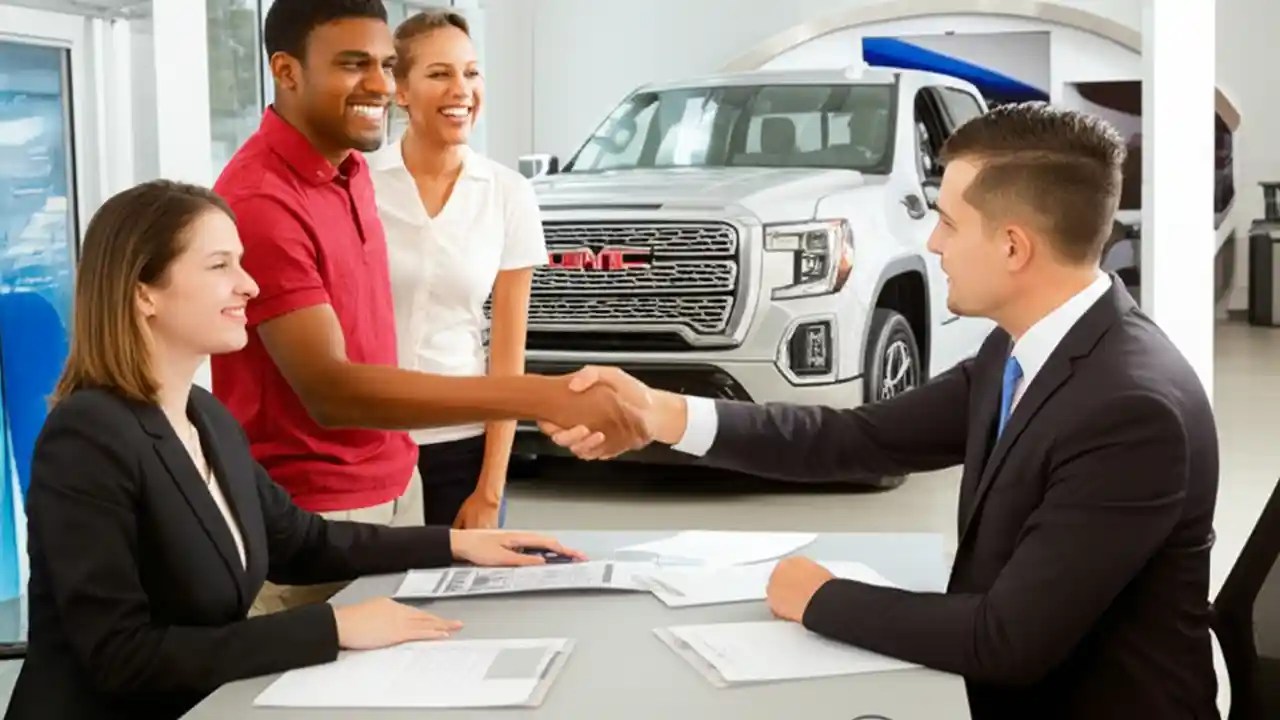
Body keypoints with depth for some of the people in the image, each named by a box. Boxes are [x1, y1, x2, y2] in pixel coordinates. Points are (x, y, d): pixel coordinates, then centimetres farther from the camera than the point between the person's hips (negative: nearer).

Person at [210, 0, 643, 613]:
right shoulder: (259, 201, -22)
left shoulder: (351, 168, 5)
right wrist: (543, 397, -37)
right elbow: (328, 391, -29)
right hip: (307, 514, -8)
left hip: (395, 484, 8)